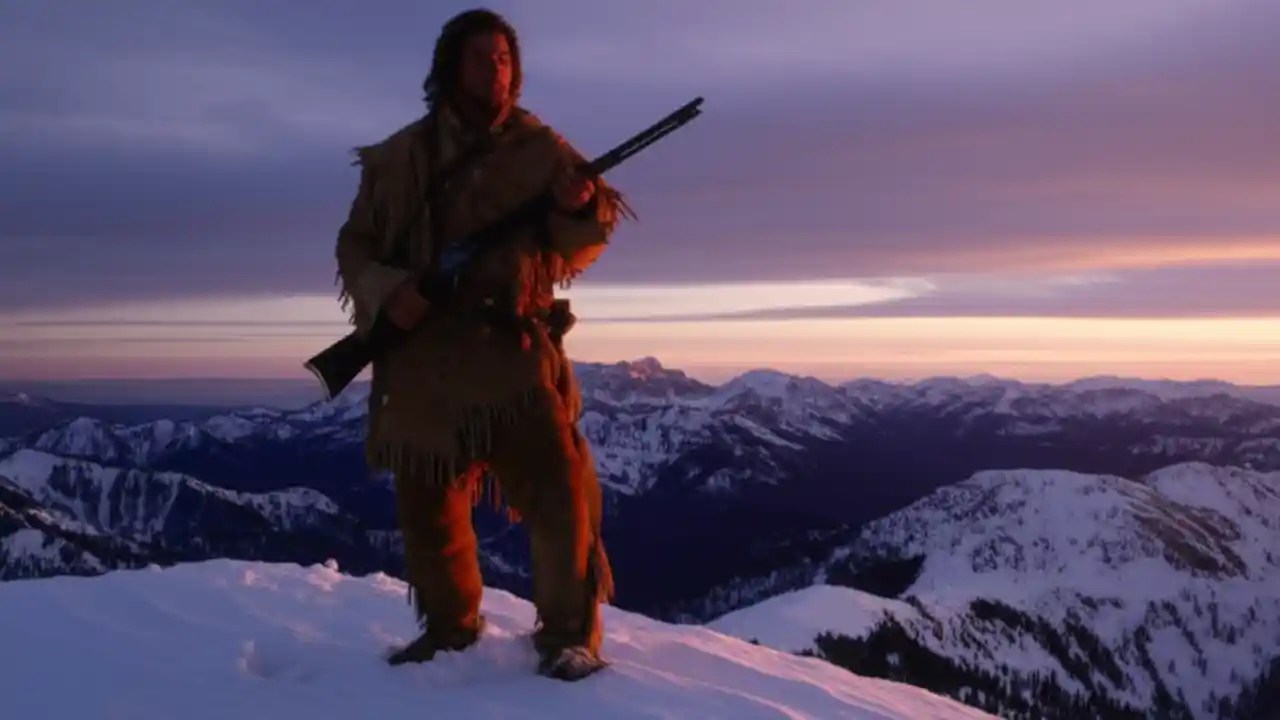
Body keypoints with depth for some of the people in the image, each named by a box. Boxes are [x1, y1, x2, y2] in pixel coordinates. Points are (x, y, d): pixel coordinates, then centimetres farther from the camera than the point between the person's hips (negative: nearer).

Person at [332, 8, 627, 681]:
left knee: (556, 490, -13)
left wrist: (582, 206, -19)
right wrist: (386, 292, -11)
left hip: (514, 350, -2)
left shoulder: (539, 147, 5)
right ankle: (450, 625, 32)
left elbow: (584, 242, 4)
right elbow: (355, 247, 9)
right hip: (424, 358, 2)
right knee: (426, 502, 11)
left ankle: (570, 634, 1)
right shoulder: (398, 158, 6)